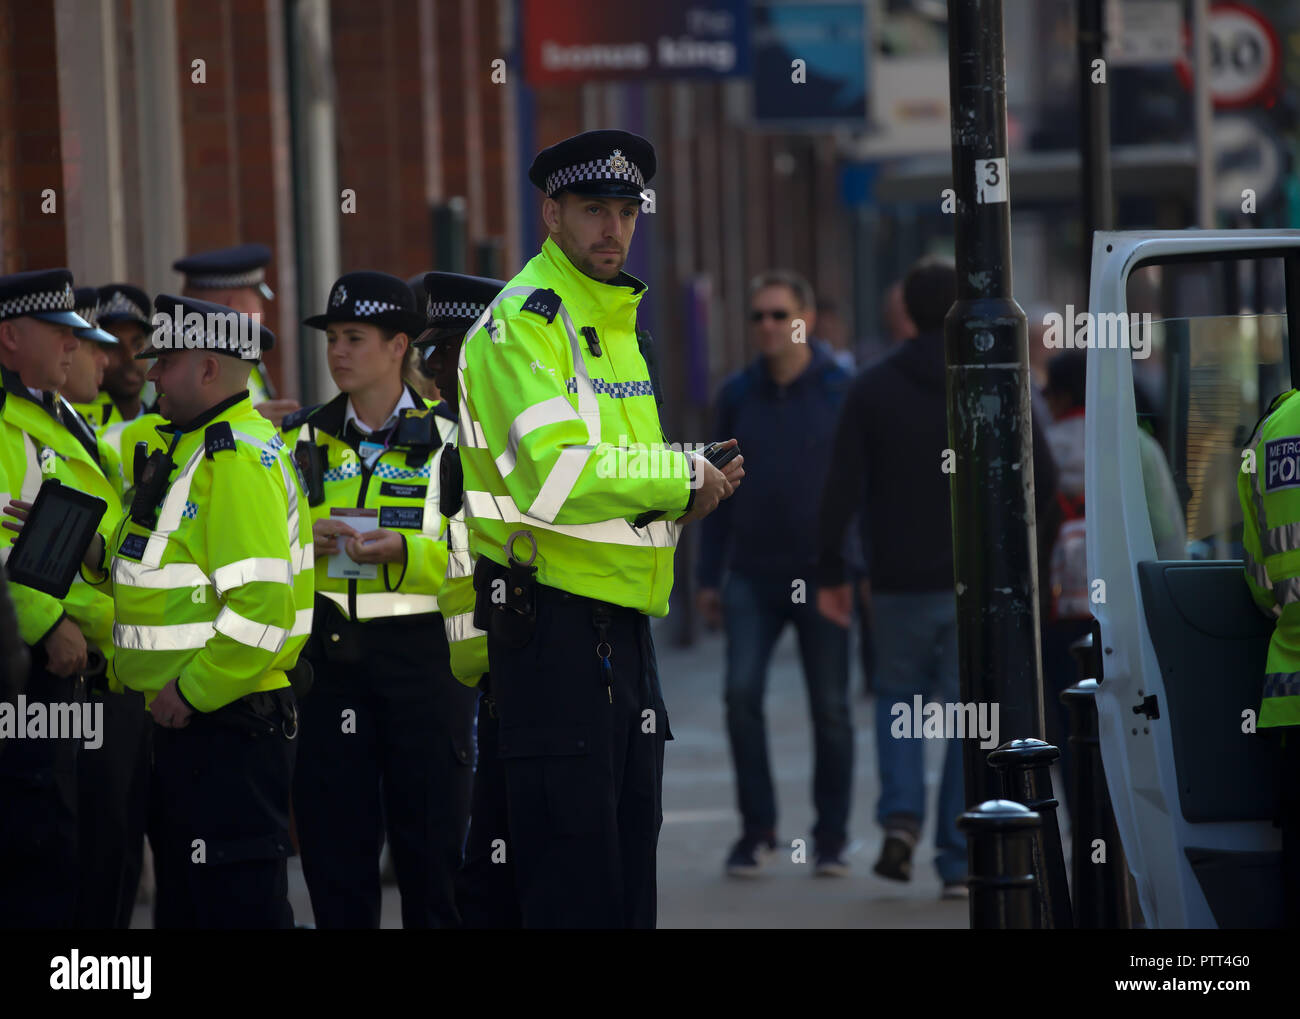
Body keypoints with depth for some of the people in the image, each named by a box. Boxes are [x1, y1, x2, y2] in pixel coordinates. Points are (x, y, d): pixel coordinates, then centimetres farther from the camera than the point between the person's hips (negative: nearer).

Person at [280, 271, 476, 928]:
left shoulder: (447, 441, 3)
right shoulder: (303, 441, 13)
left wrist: (404, 550, -18)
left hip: (422, 655, -3)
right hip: (328, 656, 3)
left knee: (432, 846, -1)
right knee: (335, 848, 3)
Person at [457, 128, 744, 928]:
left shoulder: (619, 320, 18)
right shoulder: (523, 322, -12)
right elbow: (556, 472, -24)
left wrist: (687, 488, 6)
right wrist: (683, 477, -13)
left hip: (625, 622, 9)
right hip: (553, 619, -9)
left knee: (629, 855, 13)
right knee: (572, 884, -8)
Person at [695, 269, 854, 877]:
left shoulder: (842, 393, -2)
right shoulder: (737, 395, 7)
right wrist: (708, 576, 8)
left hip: (821, 576, -2)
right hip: (753, 576, 2)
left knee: (830, 708, 2)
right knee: (742, 694, -11)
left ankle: (831, 839, 13)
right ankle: (756, 829, -1)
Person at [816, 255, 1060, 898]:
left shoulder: (872, 389, -2)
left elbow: (841, 489, -6)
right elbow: (1043, 480, -4)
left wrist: (830, 573, 1)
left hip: (901, 581, 0)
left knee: (898, 695, 19)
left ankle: (901, 816, -3)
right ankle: (958, 862, 3)